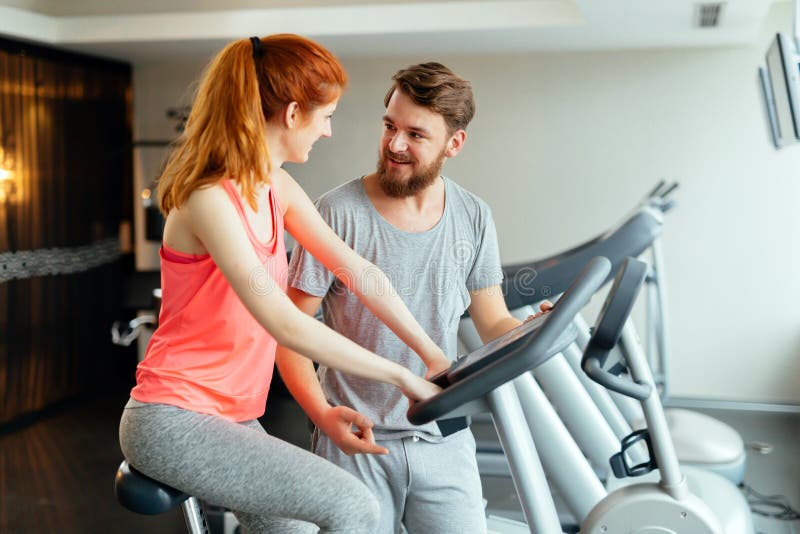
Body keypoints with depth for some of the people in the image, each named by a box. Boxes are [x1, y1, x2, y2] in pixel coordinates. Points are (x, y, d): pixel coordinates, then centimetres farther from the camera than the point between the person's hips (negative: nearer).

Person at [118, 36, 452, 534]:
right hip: (172, 422, -9)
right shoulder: (210, 200, -22)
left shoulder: (278, 189, 7)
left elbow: (359, 272, 5)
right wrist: (401, 377, -21)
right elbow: (287, 324, -26)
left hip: (234, 416, 9)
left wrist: (433, 355, -1)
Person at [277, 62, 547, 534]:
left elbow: (494, 324, 7)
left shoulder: (474, 218, 2)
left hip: (443, 440, 3)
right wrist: (322, 413, -21)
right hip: (356, 441, -2)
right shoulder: (339, 212, -10)